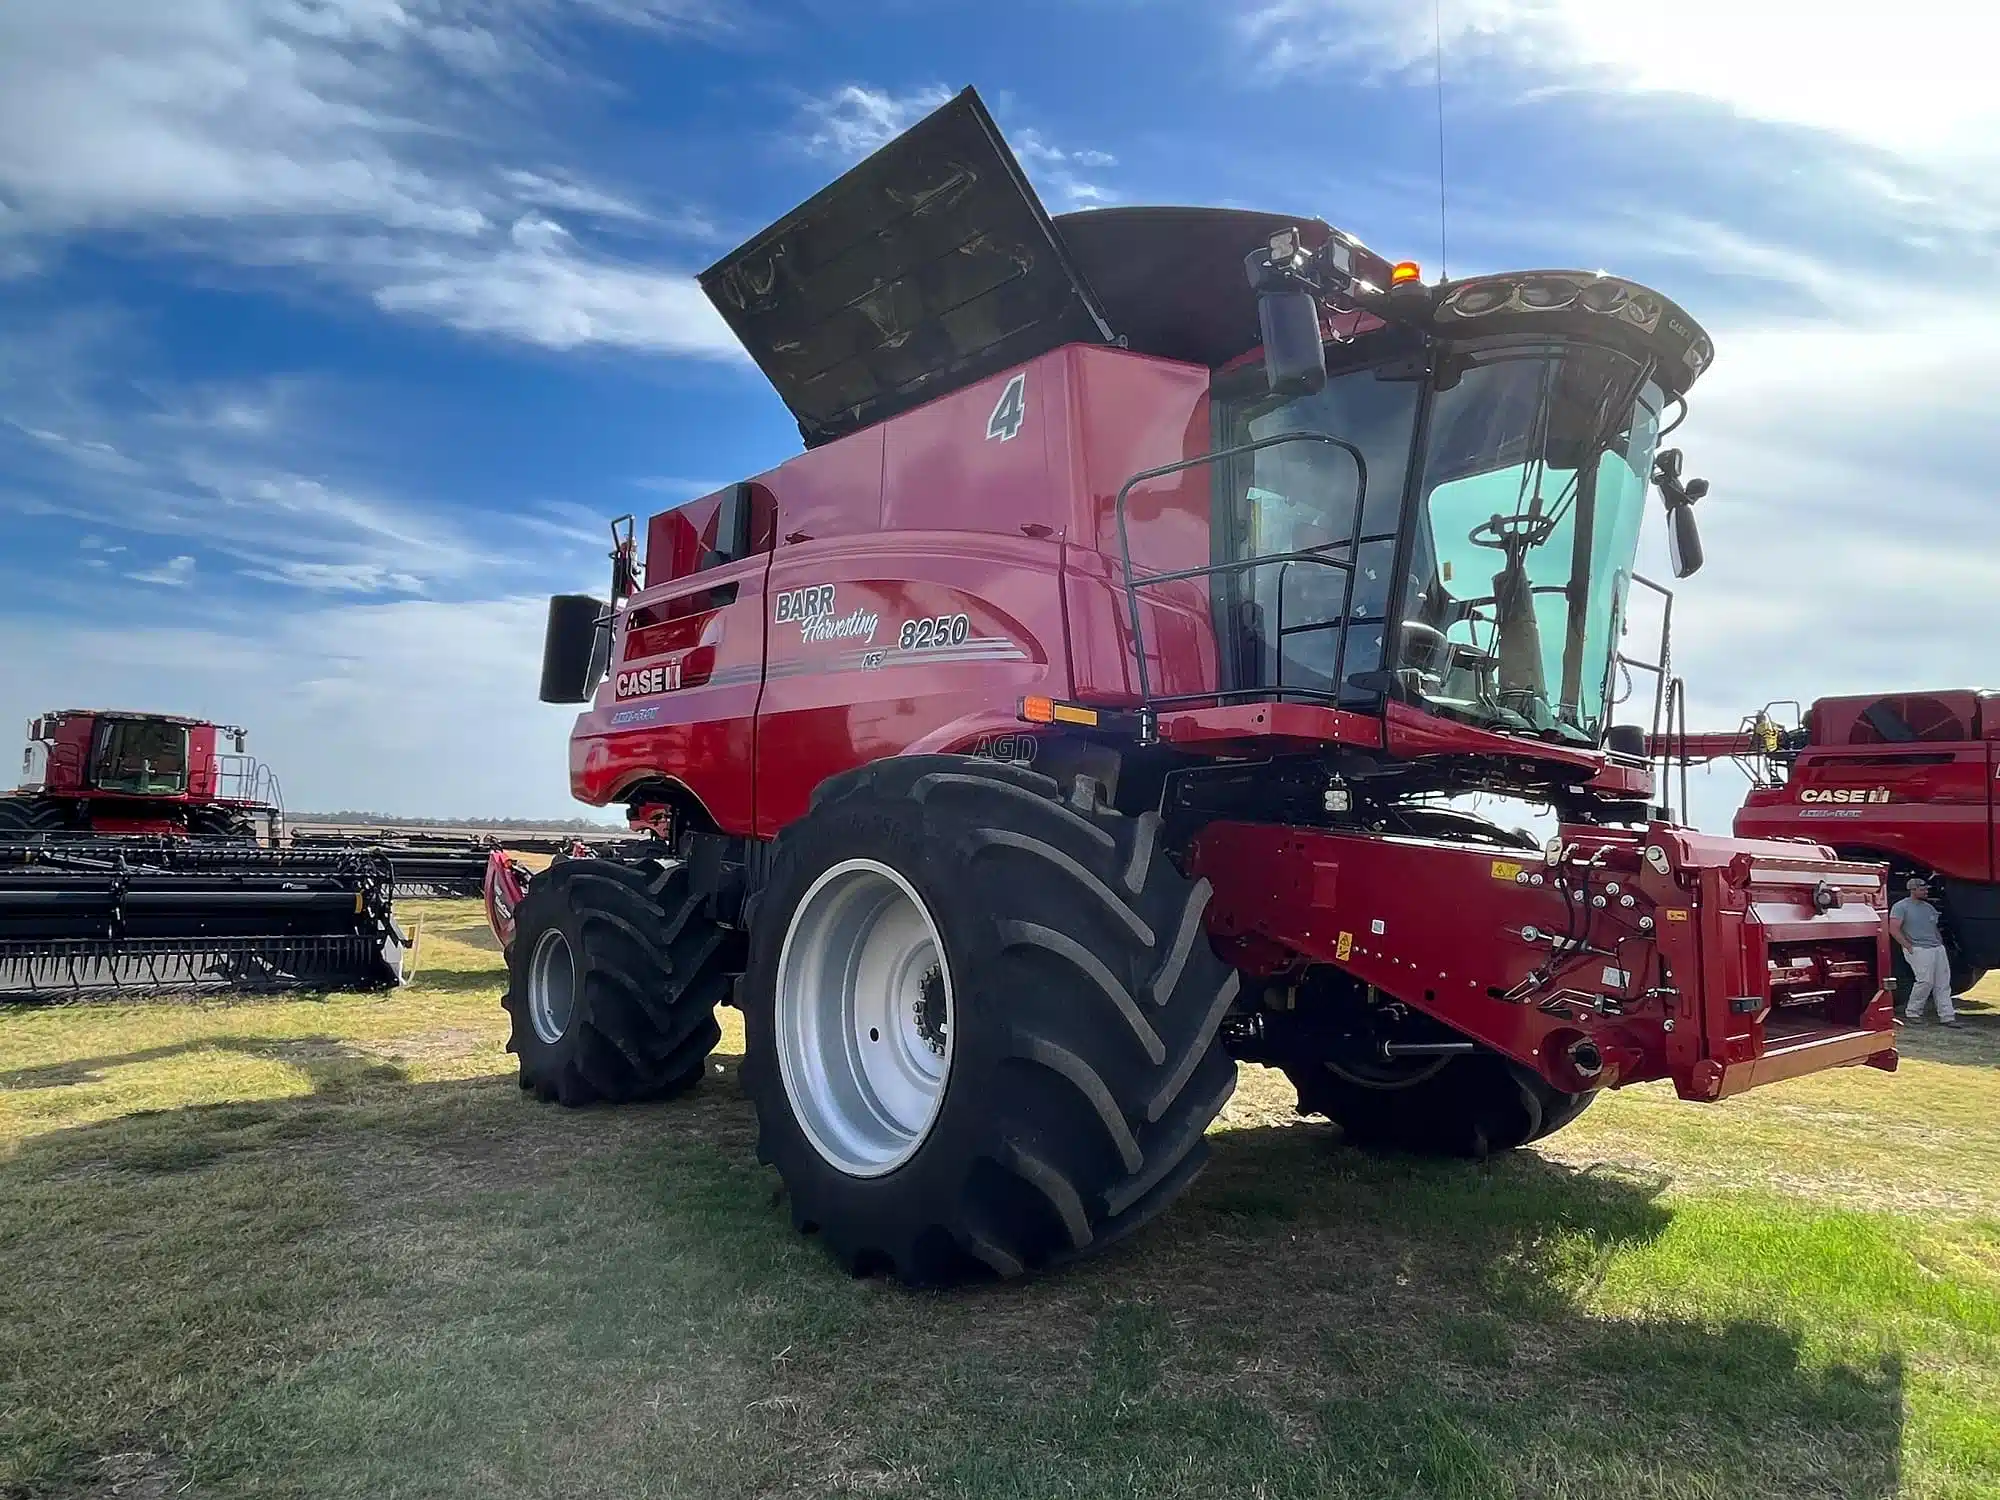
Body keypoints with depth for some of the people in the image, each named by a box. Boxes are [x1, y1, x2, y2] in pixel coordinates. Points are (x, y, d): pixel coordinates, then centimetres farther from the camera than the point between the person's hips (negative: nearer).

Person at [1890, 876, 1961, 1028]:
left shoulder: (1929, 907, 18)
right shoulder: (1901, 907, -6)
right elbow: (1894, 930, -12)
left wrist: (1940, 942, 14)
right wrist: (1909, 947, -14)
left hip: (1938, 948, 7)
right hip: (1919, 950, -7)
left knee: (1943, 984, 4)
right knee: (1925, 981, -14)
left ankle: (1947, 1016, 6)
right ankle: (1911, 1013, 0)